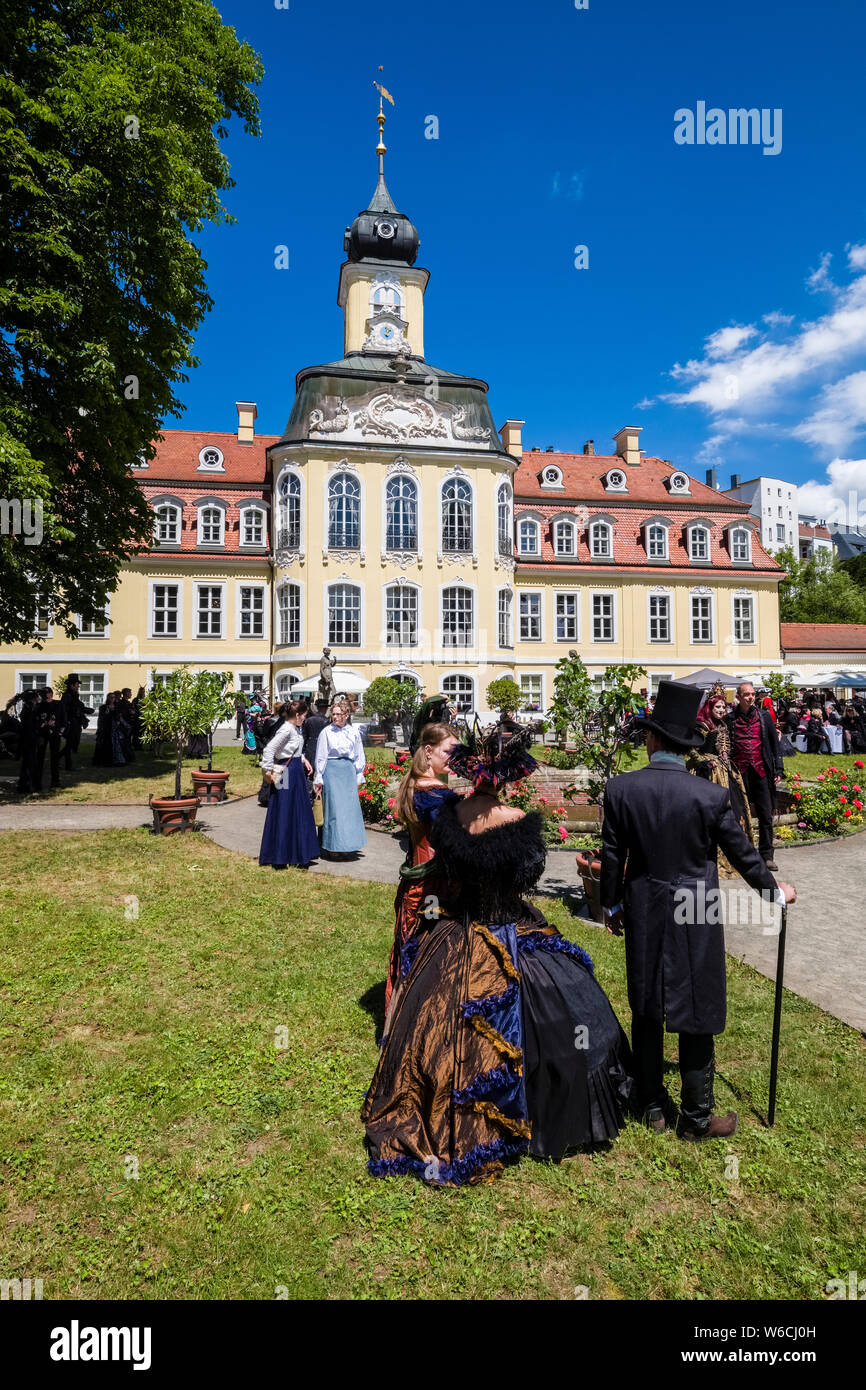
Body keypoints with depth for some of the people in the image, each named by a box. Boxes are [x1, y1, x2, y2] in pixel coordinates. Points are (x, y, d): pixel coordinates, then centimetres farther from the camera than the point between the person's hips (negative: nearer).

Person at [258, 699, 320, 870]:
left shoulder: (296, 728, 10)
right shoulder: (286, 729, -19)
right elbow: (269, 749, -24)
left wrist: (303, 759, 10)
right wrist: (268, 770, -23)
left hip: (297, 772, 10)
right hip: (287, 774, -10)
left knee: (301, 814, 14)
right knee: (284, 815, -1)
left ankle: (301, 855, 24)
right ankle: (279, 857, 8)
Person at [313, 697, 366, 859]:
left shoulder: (353, 731, 4)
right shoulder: (326, 732, -3)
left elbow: (359, 756, 13)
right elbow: (320, 757, 1)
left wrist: (359, 776, 11)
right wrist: (318, 779, 0)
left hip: (349, 770, 3)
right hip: (332, 771, -3)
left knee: (350, 807, 4)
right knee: (334, 807, -4)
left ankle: (347, 846, 15)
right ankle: (333, 847, 4)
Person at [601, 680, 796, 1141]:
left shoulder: (619, 789, -11)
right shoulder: (711, 795, -16)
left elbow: (612, 857, -3)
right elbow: (743, 853, -3)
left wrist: (611, 906, 12)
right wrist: (776, 891, 16)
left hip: (643, 917, 2)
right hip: (696, 921, -2)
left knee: (646, 1013, 17)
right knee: (696, 1017, 12)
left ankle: (653, 1107, 32)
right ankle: (696, 1118, 27)